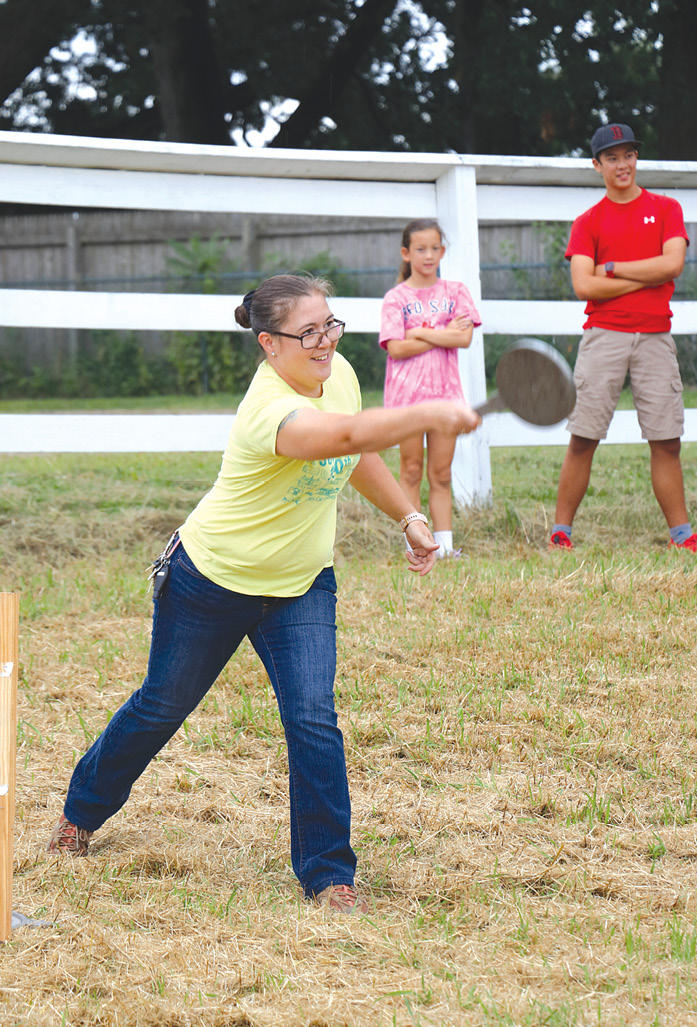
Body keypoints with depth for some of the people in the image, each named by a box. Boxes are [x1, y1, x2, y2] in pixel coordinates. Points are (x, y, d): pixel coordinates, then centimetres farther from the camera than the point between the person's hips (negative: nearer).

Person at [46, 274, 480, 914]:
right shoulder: (268, 411, -35)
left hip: (302, 585, 5)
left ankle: (328, 874, -2)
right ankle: (82, 811, 42)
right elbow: (346, 435, -55)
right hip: (212, 577, -5)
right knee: (163, 705, 15)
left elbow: (358, 456, 12)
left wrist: (408, 516, 10)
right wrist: (427, 416, -66)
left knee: (313, 719, -13)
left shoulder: (338, 374, -10)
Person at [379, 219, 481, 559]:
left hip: (445, 390, 2)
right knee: (411, 470, 1)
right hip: (407, 391, -2)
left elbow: (465, 338, -5)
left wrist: (422, 333, -11)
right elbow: (396, 348, -11)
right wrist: (443, 335, -11)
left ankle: (444, 543, 4)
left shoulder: (455, 292, 8)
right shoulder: (396, 298, 1)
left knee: (441, 474, 4)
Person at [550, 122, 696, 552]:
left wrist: (612, 267, -3)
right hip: (604, 335, -1)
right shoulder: (588, 222, 8)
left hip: (655, 335, 1)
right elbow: (584, 286, -5)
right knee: (583, 440, -5)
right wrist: (646, 279, -7)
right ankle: (561, 533, -1)